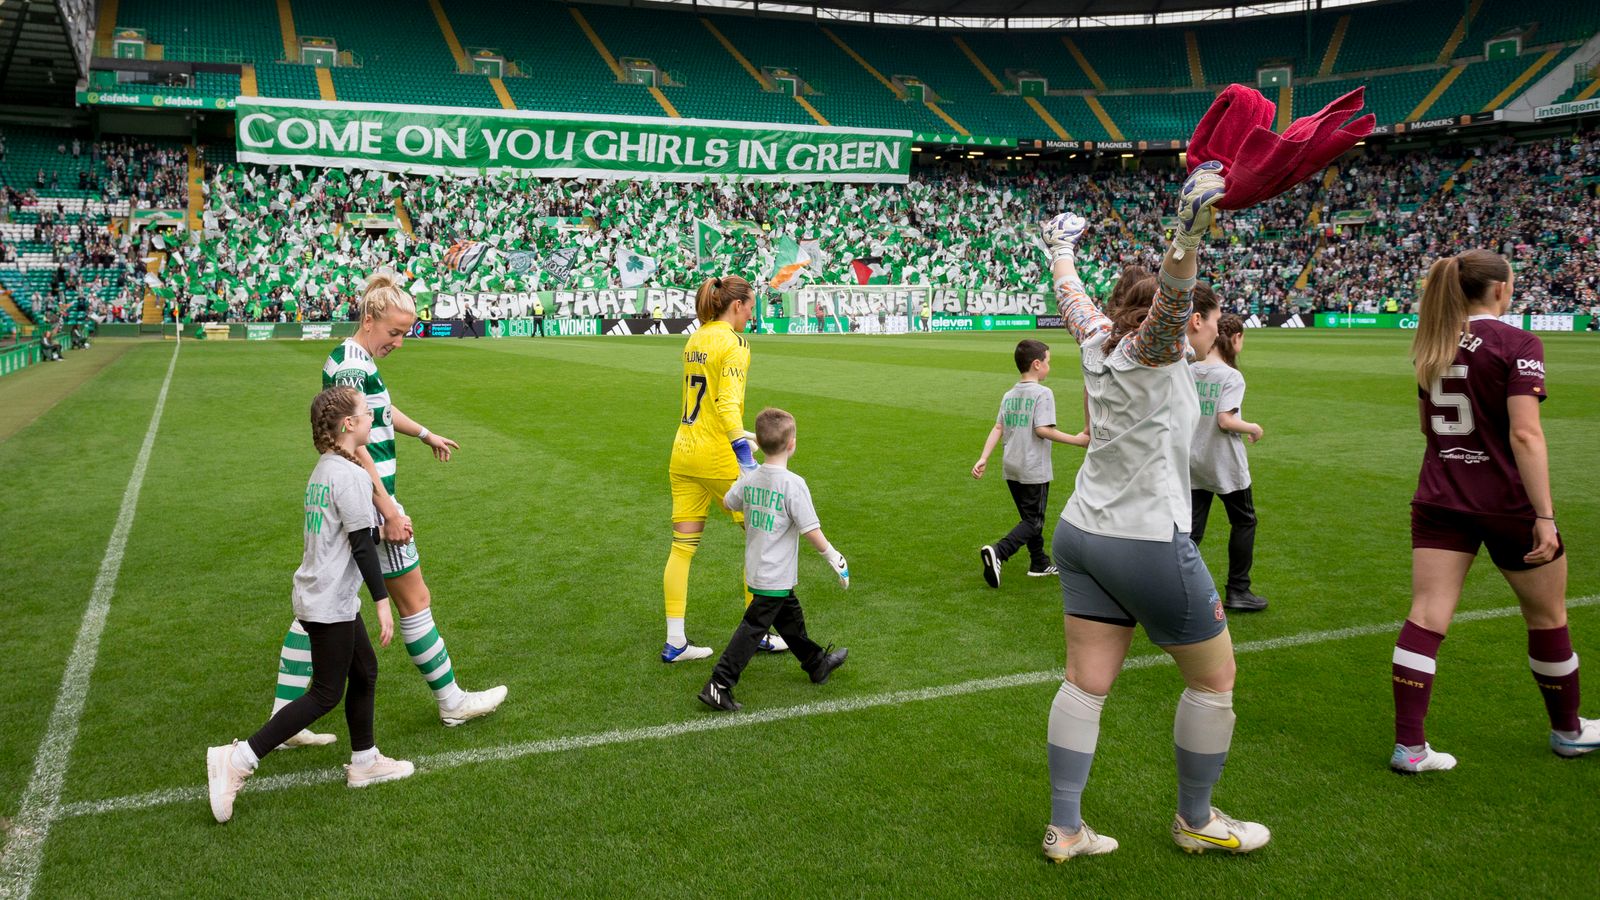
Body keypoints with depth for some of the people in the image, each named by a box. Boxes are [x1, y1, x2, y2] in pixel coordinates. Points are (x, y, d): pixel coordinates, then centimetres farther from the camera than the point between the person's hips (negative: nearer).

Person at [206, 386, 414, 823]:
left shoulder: (323, 470, 10)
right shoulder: (350, 475, -19)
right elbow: (362, 545, -20)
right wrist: (383, 602, -17)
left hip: (322, 595, 10)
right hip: (330, 603, -10)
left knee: (364, 671, 18)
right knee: (326, 694, -1)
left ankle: (364, 761, 29)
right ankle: (237, 760, 0)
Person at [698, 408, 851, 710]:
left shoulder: (750, 478, -2)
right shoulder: (793, 484, -21)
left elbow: (727, 502, 17)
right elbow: (811, 532, -21)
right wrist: (835, 559, -6)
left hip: (755, 569, 8)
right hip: (776, 577, -8)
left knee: (791, 617, 23)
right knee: (753, 629, -3)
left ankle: (817, 663, 43)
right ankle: (718, 686, -3)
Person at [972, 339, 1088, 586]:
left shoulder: (1009, 395, 9)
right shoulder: (1042, 393, -12)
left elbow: (997, 428, 3)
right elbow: (1043, 429, -21)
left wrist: (983, 458, -1)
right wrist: (1077, 440, -16)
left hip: (1011, 468, 8)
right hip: (1034, 470, -7)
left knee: (1029, 516, 20)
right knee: (1034, 522, -2)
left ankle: (1040, 563, 29)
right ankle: (997, 552, -22)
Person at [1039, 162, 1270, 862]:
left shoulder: (1101, 341, 7)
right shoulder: (1154, 348, -13)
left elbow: (1072, 296, 25)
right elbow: (1168, 296, -34)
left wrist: (1061, 248, 43)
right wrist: (1188, 237, -52)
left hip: (1081, 534, 8)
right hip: (1148, 543, -8)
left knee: (1086, 681, 9)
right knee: (1214, 677, 11)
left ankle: (1063, 830, 14)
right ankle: (1195, 821, 25)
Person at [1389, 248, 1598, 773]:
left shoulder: (1433, 346, 7)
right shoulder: (1517, 344, -12)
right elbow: (1525, 434, -20)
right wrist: (1545, 515, -19)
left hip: (1438, 500, 5)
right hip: (1506, 503, -5)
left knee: (1426, 619, 0)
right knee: (1547, 617, 17)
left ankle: (1409, 746, -3)